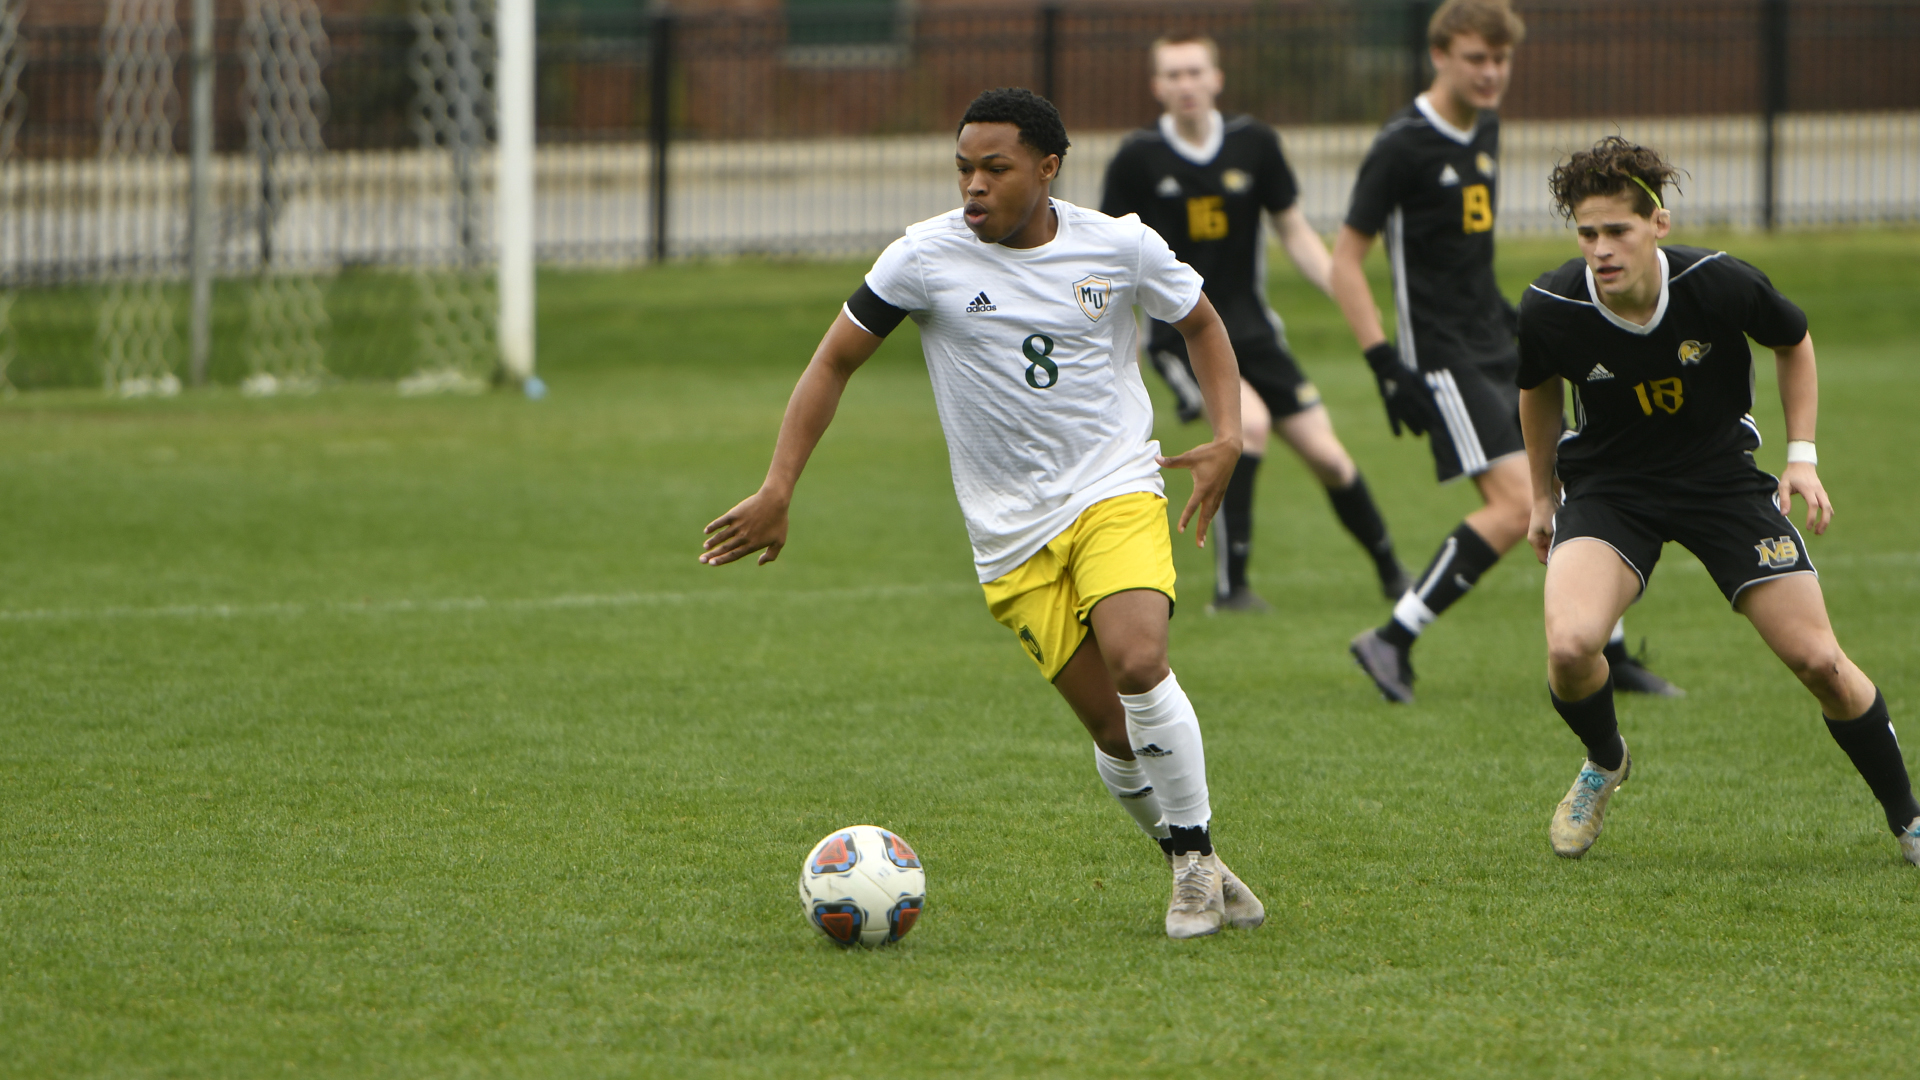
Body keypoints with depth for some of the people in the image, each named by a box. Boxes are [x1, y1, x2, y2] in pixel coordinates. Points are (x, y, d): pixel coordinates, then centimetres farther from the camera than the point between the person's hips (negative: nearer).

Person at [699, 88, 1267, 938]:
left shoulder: (1121, 247, -2)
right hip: (1011, 531, 1)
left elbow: (1201, 323, 16)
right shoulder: (926, 256, -6)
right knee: (1113, 726, -6)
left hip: (1116, 488, 0)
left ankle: (1198, 858, -8)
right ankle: (1192, 870, 17)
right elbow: (834, 361, 3)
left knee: (1138, 661, -26)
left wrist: (1227, 435, 1)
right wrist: (777, 491, -3)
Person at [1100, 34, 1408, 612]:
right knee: (1249, 421, -29)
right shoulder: (1138, 158, -8)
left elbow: (1295, 233, 9)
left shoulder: (1253, 143, -1)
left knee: (1326, 455, 1)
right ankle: (1231, 583, -20)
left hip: (1250, 329, 3)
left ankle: (1390, 571, 24)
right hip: (1180, 333, -3)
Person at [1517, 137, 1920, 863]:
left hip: (1720, 471, 0)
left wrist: (1802, 457, -3)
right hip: (1608, 485, 0)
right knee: (1569, 646, -26)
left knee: (1817, 660, -6)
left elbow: (1794, 341, 2)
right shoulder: (1550, 308, -19)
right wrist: (1541, 497, 14)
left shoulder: (1719, 284, -21)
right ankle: (1604, 764, 9)